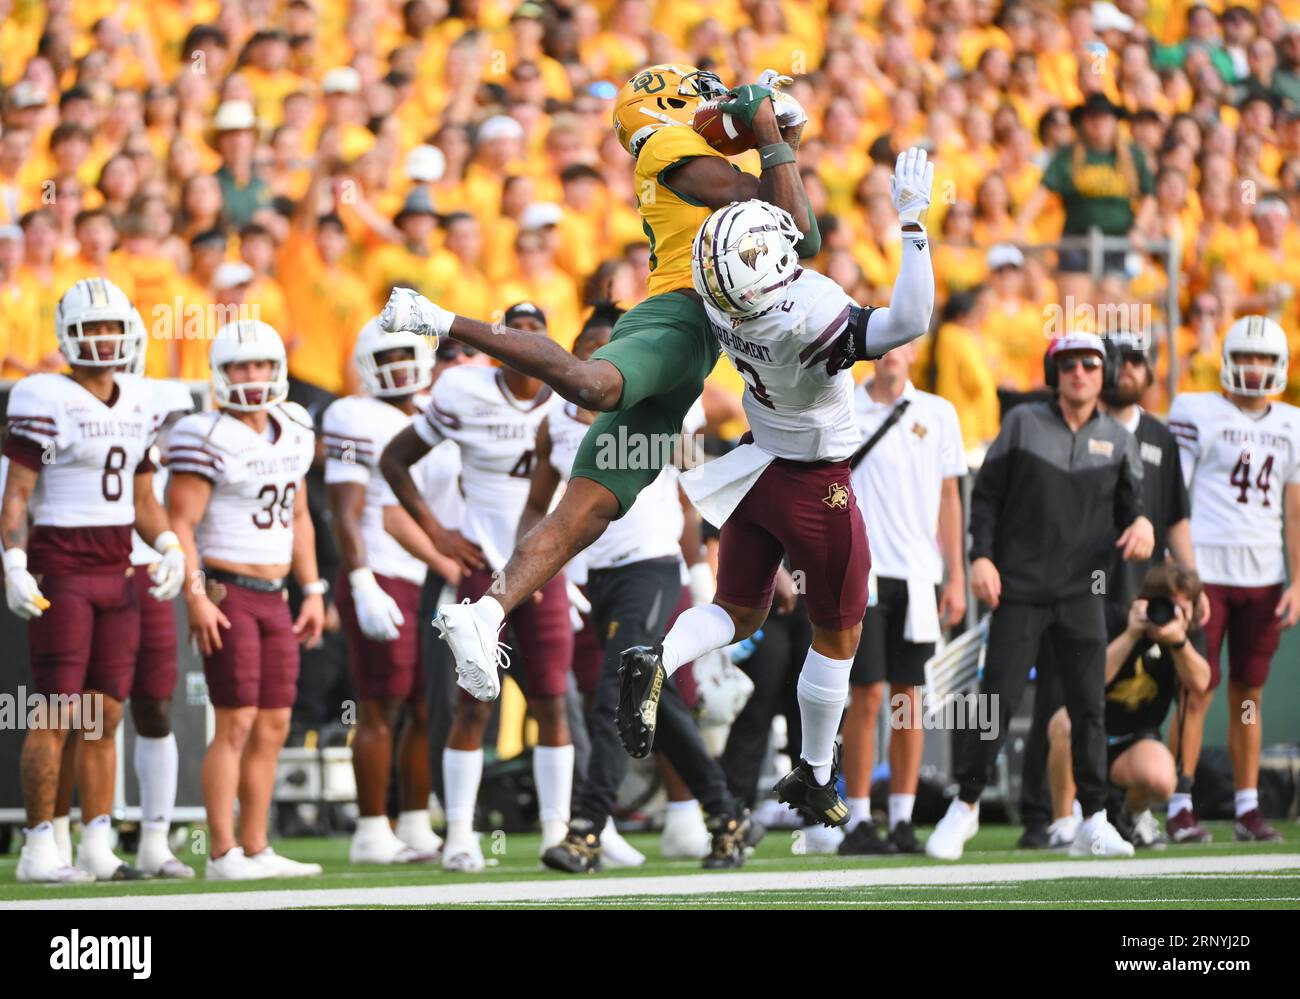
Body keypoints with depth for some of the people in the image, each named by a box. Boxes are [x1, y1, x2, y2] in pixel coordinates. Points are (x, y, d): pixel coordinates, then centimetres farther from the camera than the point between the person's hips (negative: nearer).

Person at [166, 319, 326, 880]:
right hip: (226, 593, -8)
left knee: (273, 726, 7)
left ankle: (256, 850, 13)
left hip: (273, 597, 8)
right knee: (237, 724, -11)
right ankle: (223, 854, -9)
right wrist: (195, 596, -22)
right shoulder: (207, 439, -12)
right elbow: (181, 524, -14)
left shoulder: (292, 433, 11)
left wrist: (312, 591, 17)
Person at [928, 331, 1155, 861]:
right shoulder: (1023, 423, 2)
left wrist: (1140, 523, -17)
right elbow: (986, 493, 3)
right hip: (1019, 589, -2)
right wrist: (981, 556, -8)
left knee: (1088, 707, 1)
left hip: (1082, 593, 2)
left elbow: (1129, 504, 7)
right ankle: (965, 805, 10)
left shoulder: (1118, 440, 8)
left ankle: (1094, 821, 6)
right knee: (997, 700, -4)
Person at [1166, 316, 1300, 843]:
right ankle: (1180, 808, -4)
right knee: (1198, 689, -7)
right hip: (1206, 569, -4)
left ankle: (1248, 808, 10)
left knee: (1249, 692, 6)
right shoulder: (1197, 413, -1)